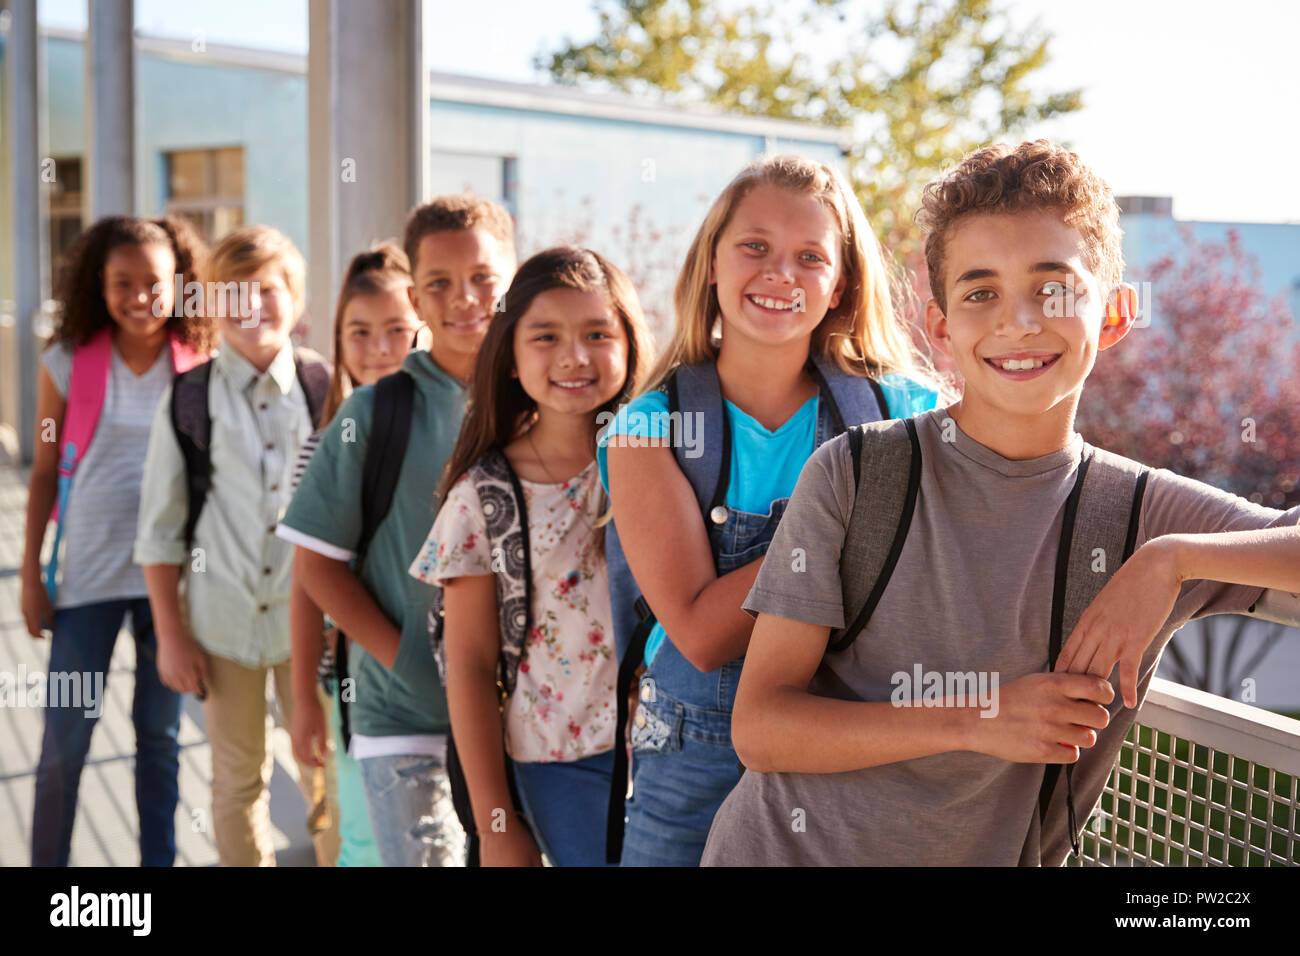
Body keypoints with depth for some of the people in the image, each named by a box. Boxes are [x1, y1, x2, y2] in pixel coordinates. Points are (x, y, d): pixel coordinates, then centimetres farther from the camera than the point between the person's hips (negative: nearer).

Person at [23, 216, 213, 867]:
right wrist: (30, 574, 1)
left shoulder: (200, 367, -1)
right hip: (88, 572, 0)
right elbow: (44, 473, 3)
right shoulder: (68, 364, -1)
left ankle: (159, 858, 24)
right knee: (66, 734, 5)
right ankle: (47, 860, 21)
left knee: (160, 732, 12)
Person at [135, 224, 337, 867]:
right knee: (237, 780, 12)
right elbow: (159, 529, 2)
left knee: (327, 773, 5)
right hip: (222, 620, 0)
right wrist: (171, 634, 0)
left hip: (311, 615, 0)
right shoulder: (187, 401, 0)